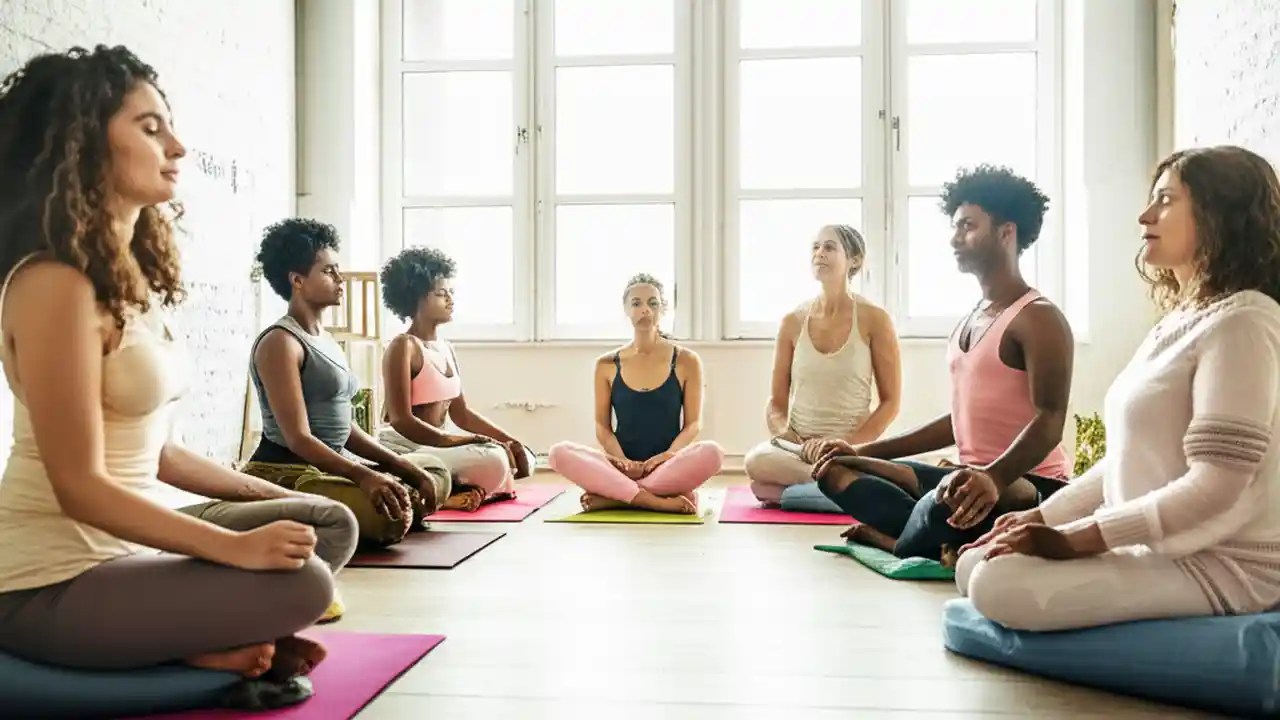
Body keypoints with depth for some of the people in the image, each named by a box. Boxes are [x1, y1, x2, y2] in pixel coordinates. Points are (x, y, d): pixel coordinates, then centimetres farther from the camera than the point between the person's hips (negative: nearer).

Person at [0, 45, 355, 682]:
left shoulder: (133, 273, 8)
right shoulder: (55, 282, -20)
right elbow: (80, 486, -21)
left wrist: (271, 498, 13)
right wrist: (237, 546, -24)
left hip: (124, 540, 9)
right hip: (54, 584, -9)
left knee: (329, 524, 7)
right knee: (301, 583, -23)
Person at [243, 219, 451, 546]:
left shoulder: (327, 341, 15)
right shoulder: (280, 342, -13)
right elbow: (299, 438, -22)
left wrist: (401, 464, 3)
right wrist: (363, 475, -33)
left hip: (330, 466, 10)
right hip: (286, 474, -10)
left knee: (434, 471, 15)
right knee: (390, 512, -31)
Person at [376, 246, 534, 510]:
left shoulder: (446, 348, 13)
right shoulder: (403, 347, -13)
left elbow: (461, 413, 15)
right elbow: (401, 420, -20)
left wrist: (509, 440, 2)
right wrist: (470, 440, -23)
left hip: (436, 446, 9)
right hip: (404, 450, -9)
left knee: (522, 459, 8)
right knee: (493, 461, -30)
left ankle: (451, 488, -2)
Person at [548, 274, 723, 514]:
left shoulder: (686, 361, 6)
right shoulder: (606, 365, 9)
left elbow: (693, 424, 3)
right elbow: (602, 426, 7)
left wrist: (667, 456, -16)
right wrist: (622, 461, -14)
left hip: (668, 470, -1)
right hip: (622, 469, 1)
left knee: (711, 453, -34)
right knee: (559, 453, -26)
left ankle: (614, 498, -26)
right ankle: (658, 502, -32)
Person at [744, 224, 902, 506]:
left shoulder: (874, 319, -1)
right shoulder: (793, 322, 7)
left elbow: (891, 402, -1)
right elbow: (776, 402, 10)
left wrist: (845, 444, -13)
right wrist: (789, 439, -12)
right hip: (797, 446, 4)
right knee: (757, 460, -34)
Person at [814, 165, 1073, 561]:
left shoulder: (1038, 318, -10)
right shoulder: (971, 319, 17)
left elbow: (1049, 422, -22)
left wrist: (994, 478, -42)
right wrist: (864, 450, 17)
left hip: (1029, 487, -9)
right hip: (977, 479, 9)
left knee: (949, 503, -42)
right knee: (836, 471, 5)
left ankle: (890, 538, -6)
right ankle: (950, 545, -17)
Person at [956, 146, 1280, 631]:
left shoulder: (1240, 321, -16)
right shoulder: (1180, 322, 14)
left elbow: (1214, 488, -23)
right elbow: (1127, 459, 16)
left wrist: (1071, 540, -22)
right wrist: (1042, 517, 7)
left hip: (1223, 563, -9)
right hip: (1161, 546, 9)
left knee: (1001, 587, -25)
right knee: (975, 566, 5)